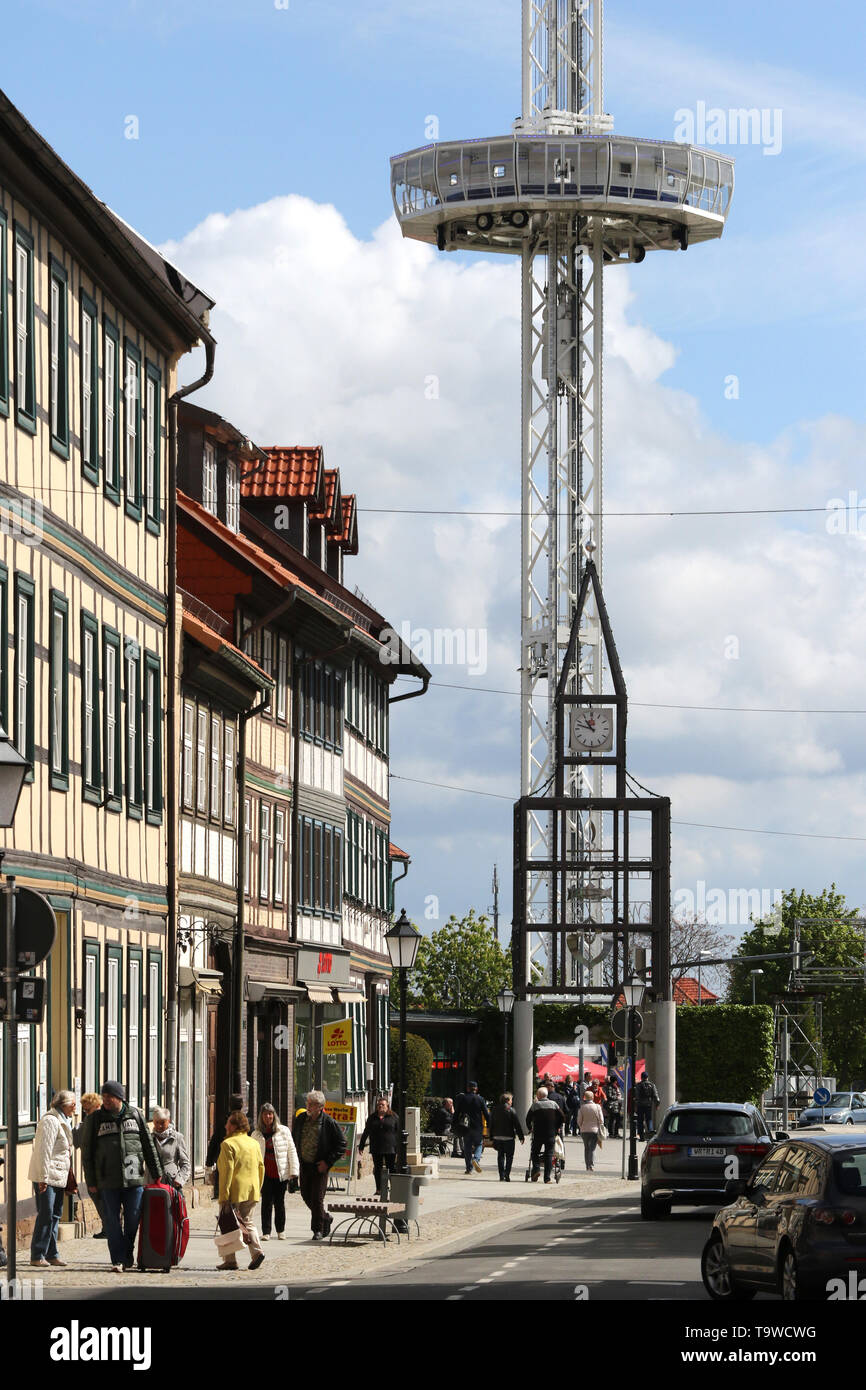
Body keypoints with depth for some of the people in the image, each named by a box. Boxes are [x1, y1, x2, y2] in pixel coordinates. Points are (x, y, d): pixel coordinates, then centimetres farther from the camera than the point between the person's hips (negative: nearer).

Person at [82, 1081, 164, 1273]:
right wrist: (91, 1182, 1)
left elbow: (149, 1145, 13)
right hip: (108, 1181, -1)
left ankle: (127, 1257, 19)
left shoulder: (135, 1115, 7)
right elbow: (87, 1152, 5)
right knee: (112, 1221, -3)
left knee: (133, 1220, 3)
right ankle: (118, 1260, 1)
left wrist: (156, 1174, 12)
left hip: (134, 1178, 1)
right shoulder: (95, 1119, 4)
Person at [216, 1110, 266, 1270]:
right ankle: (257, 1251, -2)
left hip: (235, 1192, -6)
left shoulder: (228, 1144, -10)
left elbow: (227, 1171, -15)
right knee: (246, 1222, 16)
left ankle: (230, 1260, 2)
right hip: (252, 1192, 6)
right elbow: (261, 1167, 14)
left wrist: (224, 1196, -15)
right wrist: (257, 1189, 21)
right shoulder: (254, 1143, 11)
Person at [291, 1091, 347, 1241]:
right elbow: (294, 1139, 15)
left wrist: (328, 1162, -12)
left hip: (320, 1166, -5)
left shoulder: (329, 1123, -12)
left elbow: (341, 1144, -7)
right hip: (304, 1165, 5)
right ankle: (326, 1218, 32)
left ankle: (318, 1229, 7)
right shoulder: (300, 1119, 1)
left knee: (317, 1198, -5)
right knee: (306, 1196, 10)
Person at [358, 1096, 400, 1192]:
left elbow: (398, 1133, 2)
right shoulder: (372, 1118, 12)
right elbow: (366, 1132, 16)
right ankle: (378, 1189, 11)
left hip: (390, 1148, -3)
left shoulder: (393, 1117, 3)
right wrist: (361, 1146, 13)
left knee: (391, 1169, -4)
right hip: (376, 1148, 3)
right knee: (377, 1169, 5)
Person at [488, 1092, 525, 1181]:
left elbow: (491, 1124, 11)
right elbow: (517, 1125, -8)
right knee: (509, 1157, 3)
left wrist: (491, 1137, 18)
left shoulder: (494, 1110, 6)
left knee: (500, 1157, 12)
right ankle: (507, 1175, -7)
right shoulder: (511, 1110, -9)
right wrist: (521, 1137, -2)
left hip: (497, 1136, 4)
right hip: (509, 1137, -4)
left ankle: (502, 1176, 7)